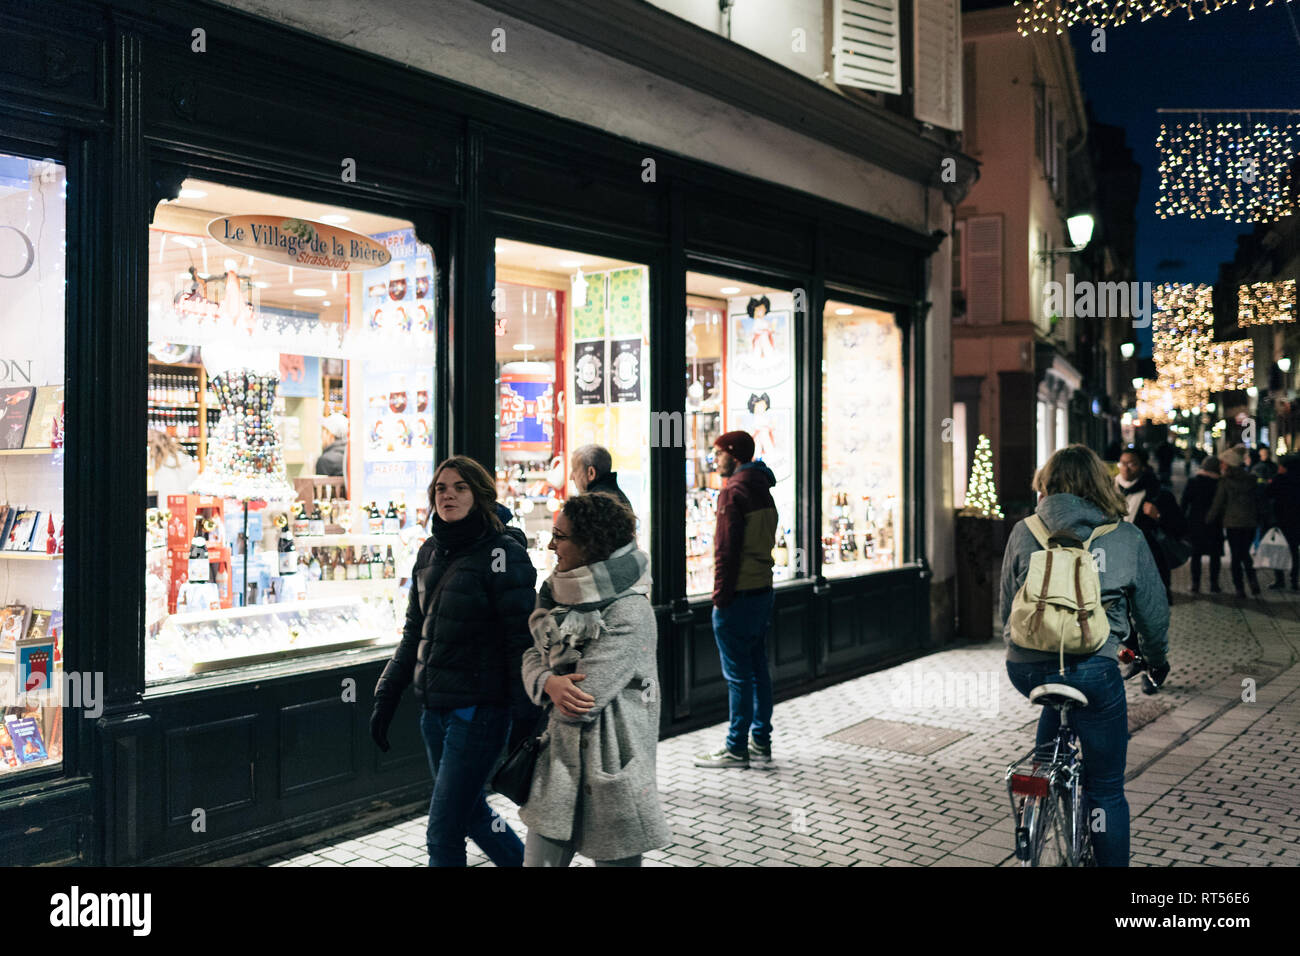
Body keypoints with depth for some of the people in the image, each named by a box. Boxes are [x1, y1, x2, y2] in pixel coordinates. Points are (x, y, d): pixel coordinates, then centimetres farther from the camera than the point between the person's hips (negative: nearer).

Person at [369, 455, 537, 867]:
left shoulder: (503, 554, -13)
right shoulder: (430, 553, 9)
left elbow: (522, 640, -16)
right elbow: (414, 633, 17)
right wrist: (386, 697, 16)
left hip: (479, 712, -7)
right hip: (434, 709, 7)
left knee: (443, 832, -2)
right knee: (471, 812, 19)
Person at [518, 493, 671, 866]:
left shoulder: (629, 614, -20)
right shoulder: (564, 593, 6)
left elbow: (584, 701, -23)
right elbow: (533, 655, 7)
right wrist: (549, 683, -16)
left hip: (611, 774, -7)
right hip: (559, 763, 7)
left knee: (615, 860, 7)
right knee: (539, 858, 12)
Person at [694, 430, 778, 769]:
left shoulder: (733, 492, -14)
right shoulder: (763, 491, 14)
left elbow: (727, 550, -18)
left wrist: (721, 596, -14)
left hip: (738, 595, -9)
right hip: (763, 589, 9)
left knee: (738, 675, -3)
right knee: (758, 670, 14)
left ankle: (736, 749, 3)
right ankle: (761, 742, 21)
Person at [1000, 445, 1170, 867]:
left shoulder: (1023, 533, 7)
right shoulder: (1127, 537, 5)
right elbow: (1154, 609, 13)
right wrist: (1157, 659, 32)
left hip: (1024, 669, 2)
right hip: (1092, 669, -2)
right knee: (1106, 791, 12)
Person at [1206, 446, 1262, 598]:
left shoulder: (1225, 480, -9)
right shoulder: (1251, 479, 3)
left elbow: (1218, 503, -5)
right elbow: (1258, 501, 9)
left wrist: (1208, 519, 7)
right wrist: (1258, 518, 19)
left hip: (1232, 522, -4)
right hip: (1250, 522, 4)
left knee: (1236, 556, 4)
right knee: (1245, 553, 17)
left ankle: (1239, 588, 3)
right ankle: (1253, 581, -4)